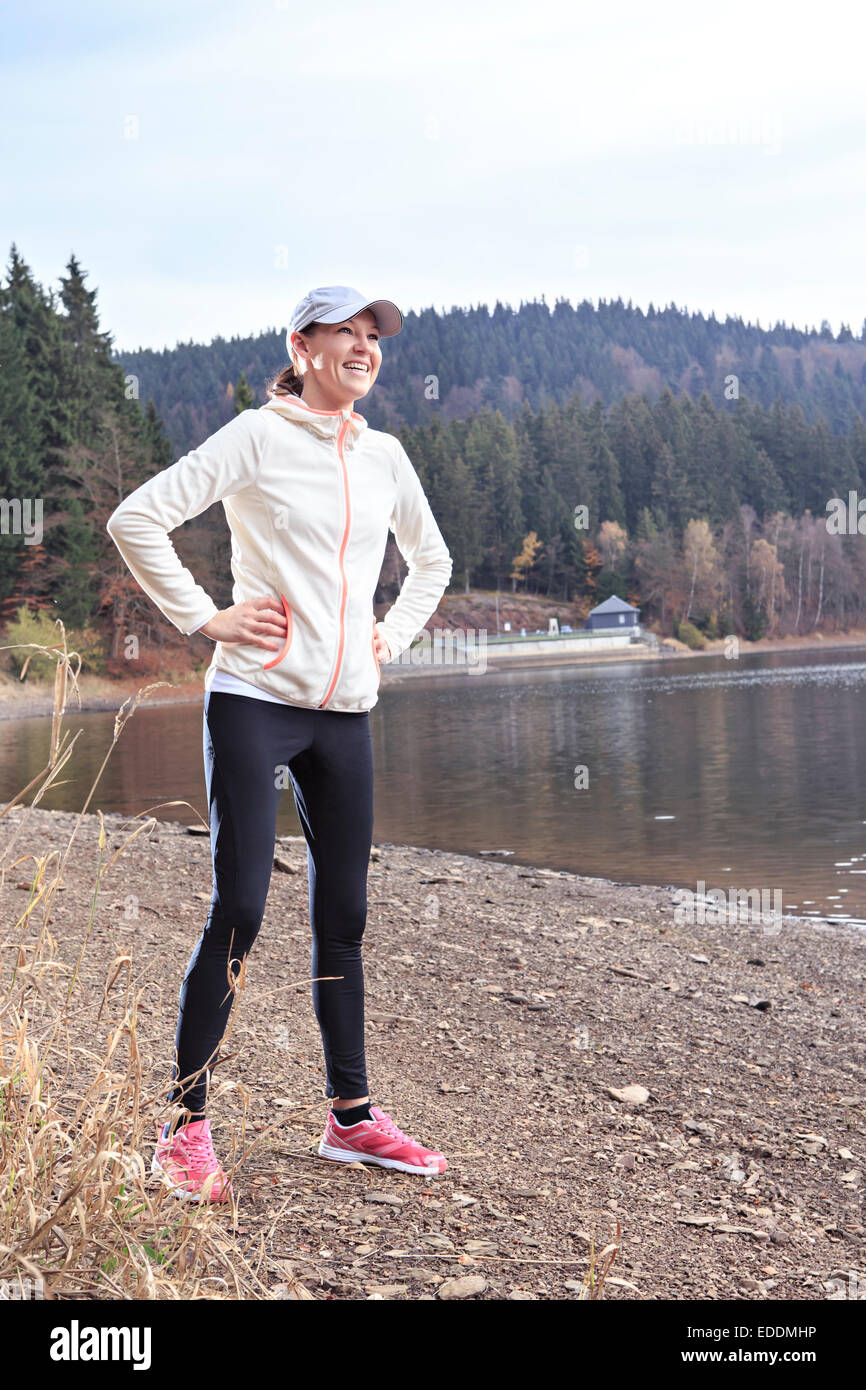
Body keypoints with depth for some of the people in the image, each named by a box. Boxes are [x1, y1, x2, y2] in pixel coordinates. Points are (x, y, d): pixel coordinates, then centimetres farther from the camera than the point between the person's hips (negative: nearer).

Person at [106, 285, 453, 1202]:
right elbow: (135, 520, -9)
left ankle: (350, 1117, 21)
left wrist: (390, 640, 15)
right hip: (255, 701, -6)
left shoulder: (385, 455, 12)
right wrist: (204, 618, -11)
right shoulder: (257, 438, -5)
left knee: (343, 917, 9)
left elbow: (431, 561, 28)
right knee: (238, 910, -7)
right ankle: (184, 1126, 5)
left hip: (345, 712, 6)